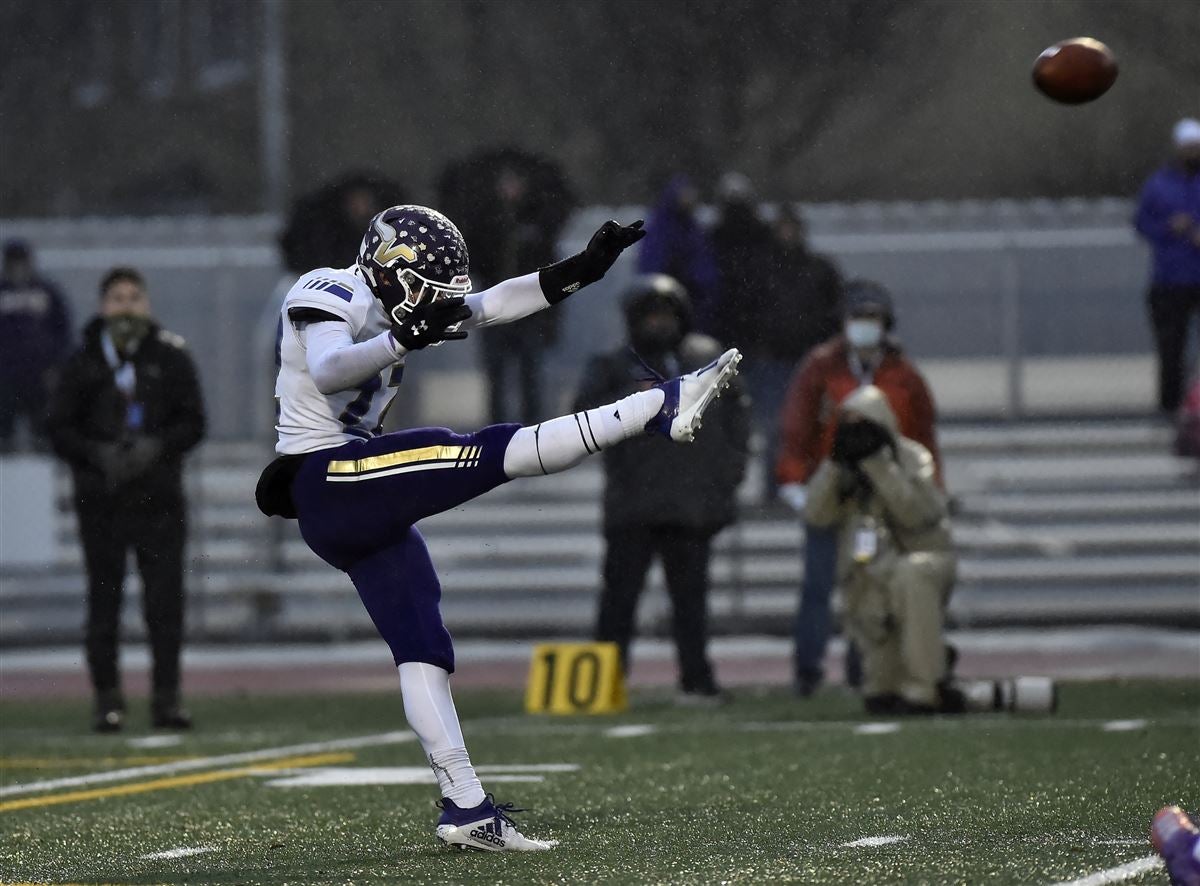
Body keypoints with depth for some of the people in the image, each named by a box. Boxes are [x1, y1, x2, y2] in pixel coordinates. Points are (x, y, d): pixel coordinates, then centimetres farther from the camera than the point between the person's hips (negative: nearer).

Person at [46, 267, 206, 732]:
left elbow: (193, 422, 5)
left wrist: (157, 447, -12)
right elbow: (60, 427, 5)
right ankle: (107, 699, 5)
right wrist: (97, 454, -12)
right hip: (100, 498, 0)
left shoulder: (171, 358, 5)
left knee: (165, 601, -3)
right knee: (103, 599, 0)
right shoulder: (83, 362, 4)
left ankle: (167, 698, 2)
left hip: (159, 498, 0)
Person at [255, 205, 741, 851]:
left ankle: (466, 809, 1)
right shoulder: (328, 294, -7)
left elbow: (496, 305, 15)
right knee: (488, 454, -20)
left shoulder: (393, 309, 18)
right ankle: (660, 408, -23)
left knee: (423, 651, 3)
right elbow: (328, 372, -29)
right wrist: (408, 339, -41)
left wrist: (582, 270, 6)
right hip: (327, 479, -10)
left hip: (363, 508, 10)